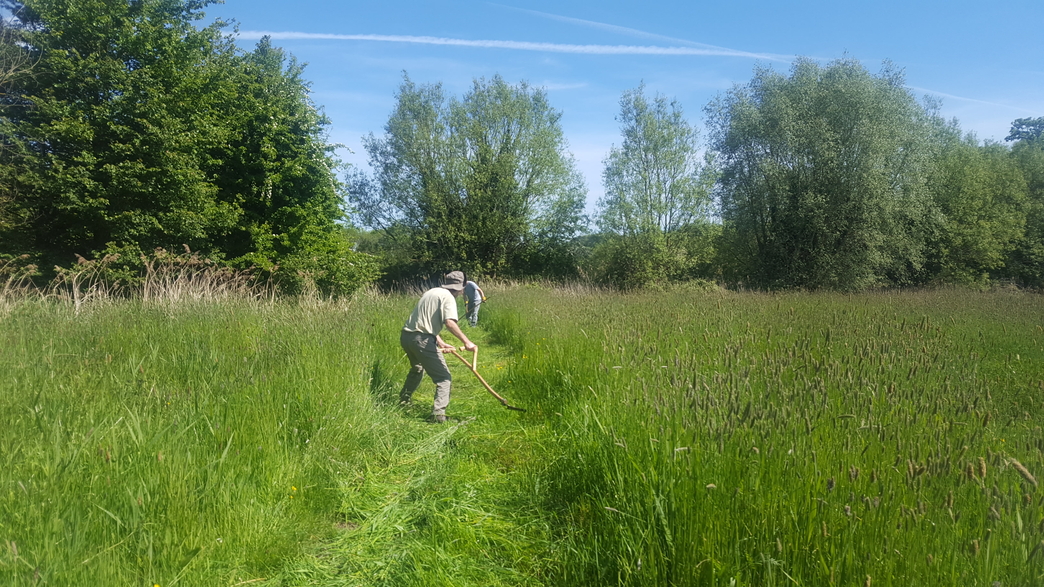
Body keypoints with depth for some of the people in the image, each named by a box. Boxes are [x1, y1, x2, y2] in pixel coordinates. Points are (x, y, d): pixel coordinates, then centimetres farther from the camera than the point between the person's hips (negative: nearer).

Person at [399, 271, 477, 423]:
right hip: (422, 339, -9)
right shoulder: (448, 297, -6)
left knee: (417, 369, 34)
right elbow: (449, 322, -24)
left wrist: (440, 343, 14)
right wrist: (466, 341, -23)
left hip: (406, 336, 9)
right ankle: (438, 414, -15)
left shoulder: (431, 292, 20)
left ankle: (403, 400, 49)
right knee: (444, 378, -2)